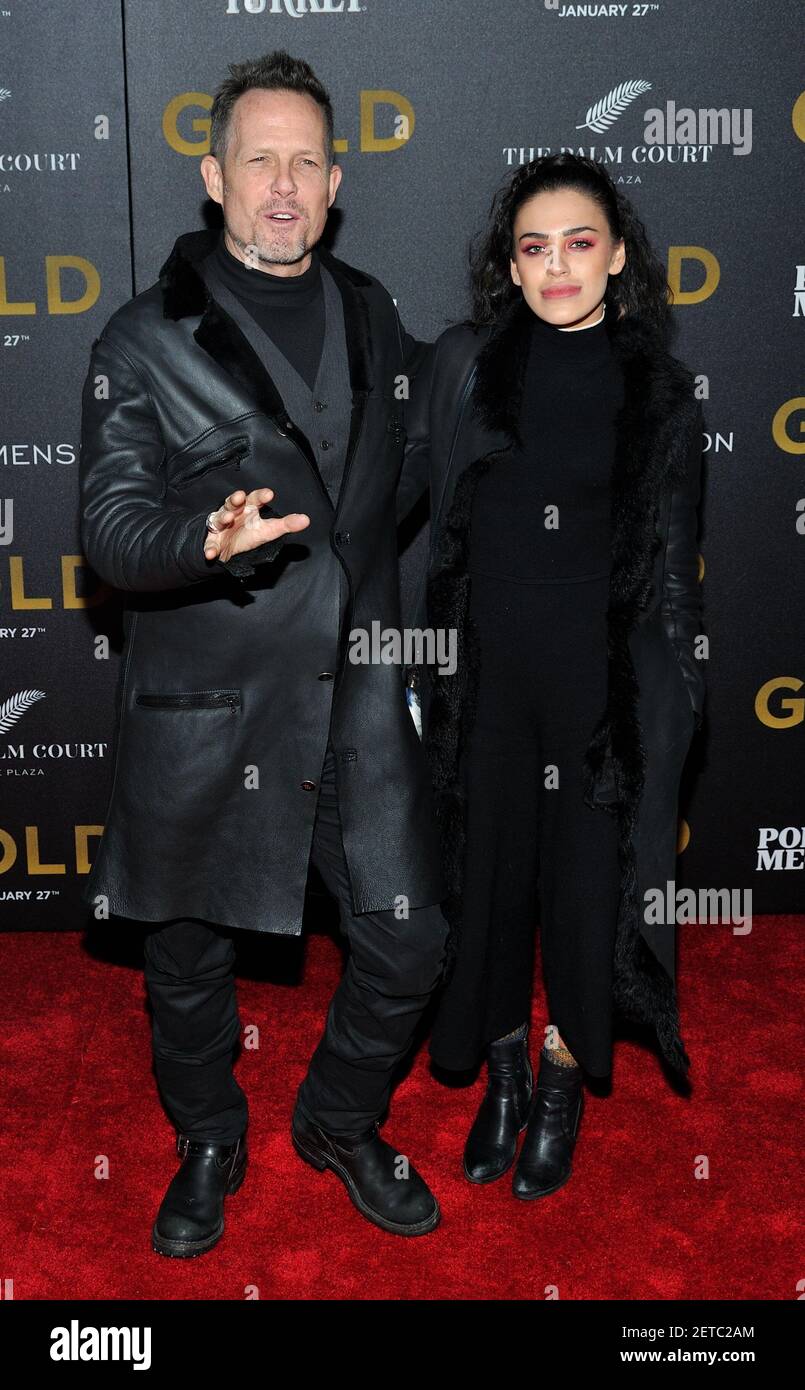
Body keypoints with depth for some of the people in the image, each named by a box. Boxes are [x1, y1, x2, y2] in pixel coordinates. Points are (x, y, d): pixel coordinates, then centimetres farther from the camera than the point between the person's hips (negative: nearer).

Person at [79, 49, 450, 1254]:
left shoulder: (373, 319, 8)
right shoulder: (147, 338, -5)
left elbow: (408, 473, 24)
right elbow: (110, 528, -12)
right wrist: (209, 541, -32)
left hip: (356, 691, 3)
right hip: (204, 704, -3)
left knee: (408, 940, 6)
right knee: (190, 956, 12)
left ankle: (342, 1123, 34)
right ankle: (208, 1147, 39)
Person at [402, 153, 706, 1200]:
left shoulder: (657, 386, 1)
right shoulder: (465, 365, 2)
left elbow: (675, 560, 4)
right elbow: (421, 515, 3)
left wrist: (671, 695, 0)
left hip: (603, 676, -1)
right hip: (487, 668, 1)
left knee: (586, 872, 8)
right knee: (490, 865, 10)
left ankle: (565, 1082, 29)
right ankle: (503, 1068, 31)